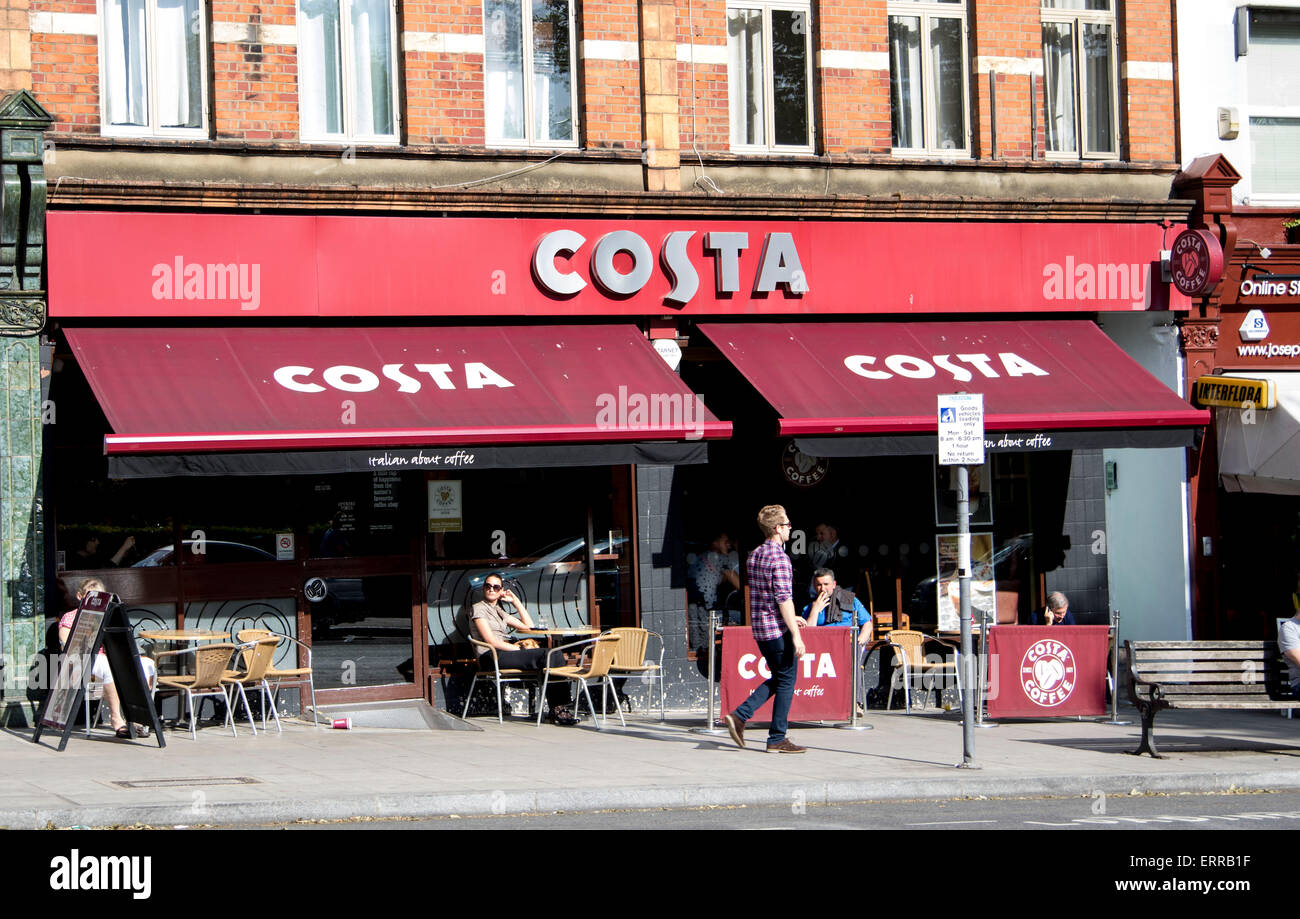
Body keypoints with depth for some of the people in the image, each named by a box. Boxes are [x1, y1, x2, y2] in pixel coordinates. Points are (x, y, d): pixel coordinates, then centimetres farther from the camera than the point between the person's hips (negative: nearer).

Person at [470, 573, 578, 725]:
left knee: (556, 654, -15)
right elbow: (491, 641, -9)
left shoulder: (499, 611, 27)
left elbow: (529, 626, 24)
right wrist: (520, 650, -12)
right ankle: (557, 710, -28)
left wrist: (516, 601, 21)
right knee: (546, 655, -26)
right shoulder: (478, 609, 3)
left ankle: (560, 708, -26)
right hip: (491, 657, -8)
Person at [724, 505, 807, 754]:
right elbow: (784, 599, -21)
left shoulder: (753, 556, 12)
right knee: (786, 681, 2)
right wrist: (795, 634, -20)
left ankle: (740, 715, 6)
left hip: (759, 628, 8)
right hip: (778, 629, -8)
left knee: (777, 678, 18)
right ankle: (777, 739, 4)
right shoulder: (779, 558, -16)